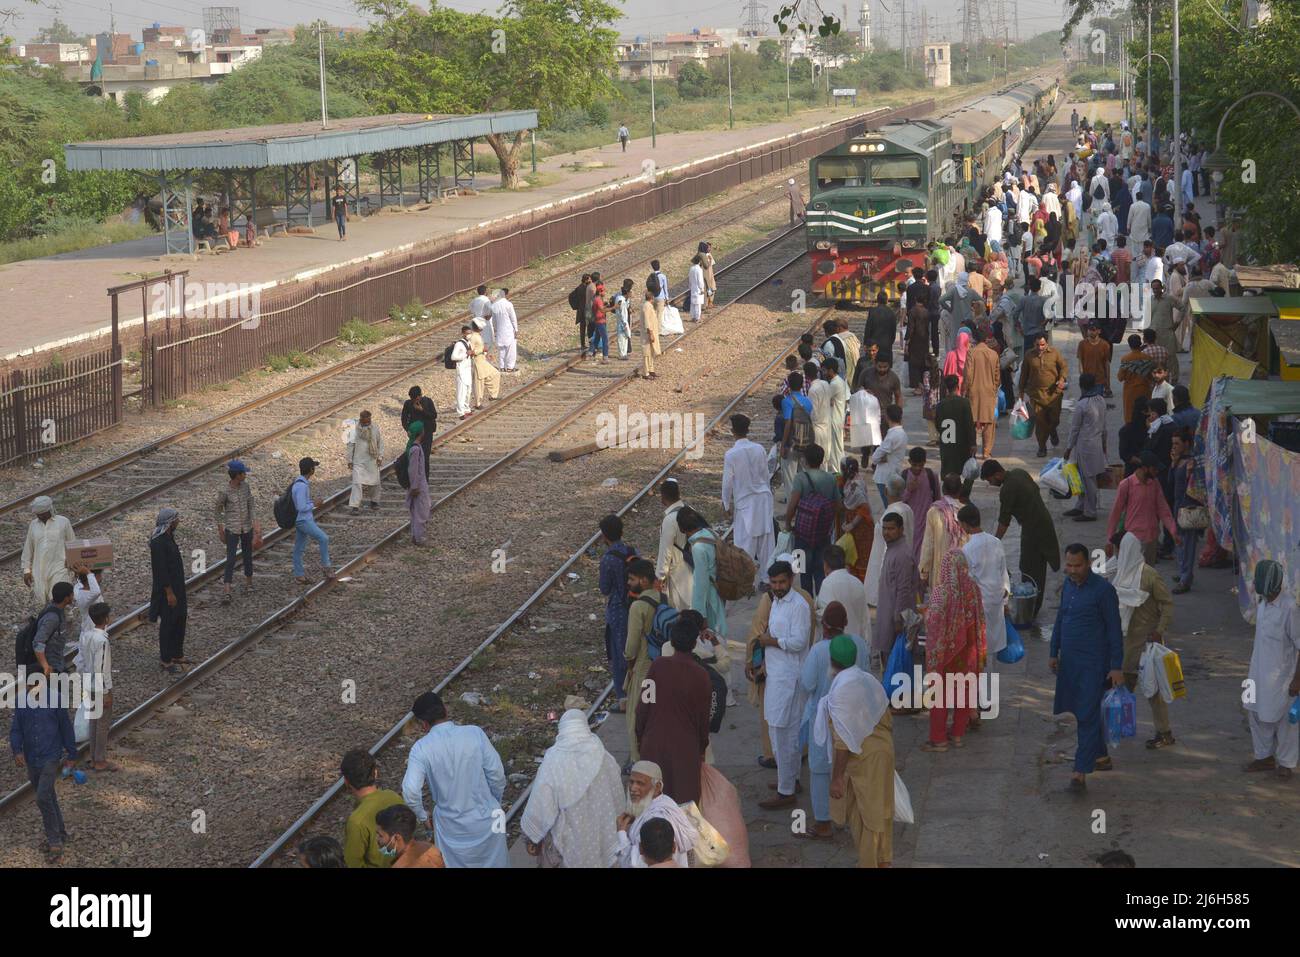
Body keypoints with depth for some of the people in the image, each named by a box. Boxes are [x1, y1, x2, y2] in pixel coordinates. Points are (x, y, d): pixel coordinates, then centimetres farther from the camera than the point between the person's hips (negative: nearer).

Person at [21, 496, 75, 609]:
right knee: (41, 602, 1)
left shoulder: (63, 522, -1)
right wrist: (26, 570, 9)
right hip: (39, 570, 4)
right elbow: (28, 549, 14)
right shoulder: (33, 525, 9)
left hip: (59, 569, -4)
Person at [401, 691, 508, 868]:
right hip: (486, 818, 1)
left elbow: (410, 791, -28)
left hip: (452, 827, -1)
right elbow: (496, 775, -10)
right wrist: (495, 804, 9)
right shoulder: (475, 733, -14)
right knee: (493, 862, 24)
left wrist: (421, 815, -7)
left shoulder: (421, 748, -18)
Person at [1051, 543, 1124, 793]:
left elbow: (1114, 630, -11)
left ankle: (1081, 773, -13)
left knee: (1087, 716, -10)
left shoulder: (1103, 590, -13)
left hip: (1093, 663, -8)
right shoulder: (1068, 585, 9)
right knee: (1082, 712, 16)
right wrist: (1054, 653, 19)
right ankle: (1101, 756, 33)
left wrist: (1116, 667, -13)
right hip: (1069, 661, 8)